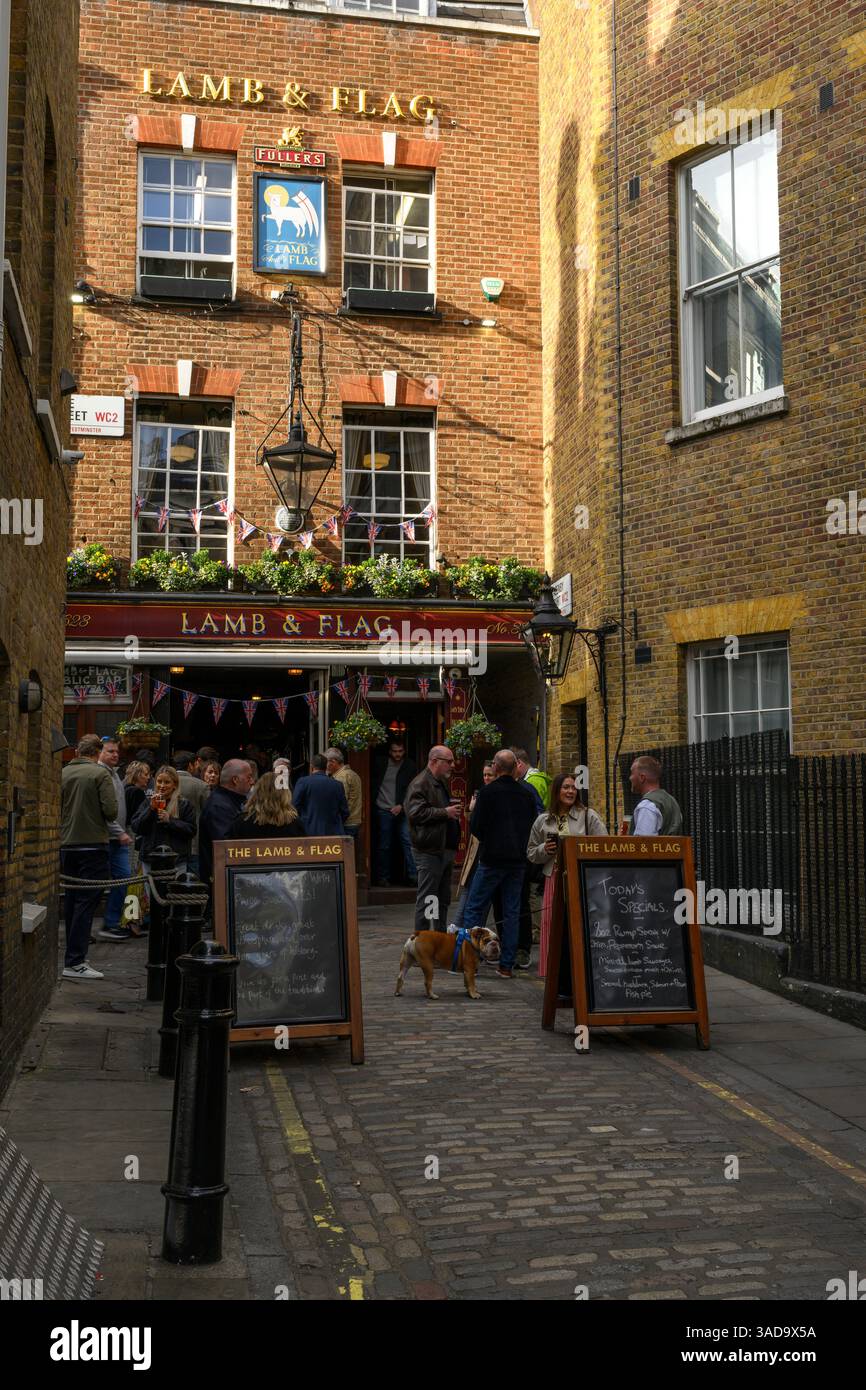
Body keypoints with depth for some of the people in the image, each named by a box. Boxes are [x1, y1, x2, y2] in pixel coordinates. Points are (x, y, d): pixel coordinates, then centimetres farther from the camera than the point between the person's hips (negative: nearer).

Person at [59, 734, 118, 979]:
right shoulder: (100, 773, -8)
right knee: (86, 902, -4)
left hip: (67, 846, 5)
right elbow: (111, 811, -15)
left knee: (71, 901, 14)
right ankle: (74, 962, -7)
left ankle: (74, 956, 21)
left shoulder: (63, 773, 4)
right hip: (93, 846, -5)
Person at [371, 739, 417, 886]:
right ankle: (383, 878, 12)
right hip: (384, 810, 0)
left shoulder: (410, 767, 4)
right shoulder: (379, 763, 5)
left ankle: (413, 876, -6)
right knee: (383, 846, 4)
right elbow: (372, 782, 13)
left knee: (408, 842, -8)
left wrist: (401, 805, -10)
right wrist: (372, 802, 3)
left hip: (402, 810, 0)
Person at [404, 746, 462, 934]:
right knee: (427, 900, -6)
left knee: (443, 899, 16)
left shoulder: (442, 783, 19)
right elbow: (416, 813, -24)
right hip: (430, 851, -10)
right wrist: (445, 812, -21)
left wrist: (454, 809, 18)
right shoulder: (419, 784, -13)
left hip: (445, 849, 10)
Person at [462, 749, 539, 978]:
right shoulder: (527, 793, 3)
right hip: (518, 860, 4)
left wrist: (478, 825, 9)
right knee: (512, 912, 7)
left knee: (474, 908, 5)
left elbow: (476, 827, -12)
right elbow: (532, 824, 11)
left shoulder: (488, 792, -11)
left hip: (492, 858, -4)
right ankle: (506, 965, 7)